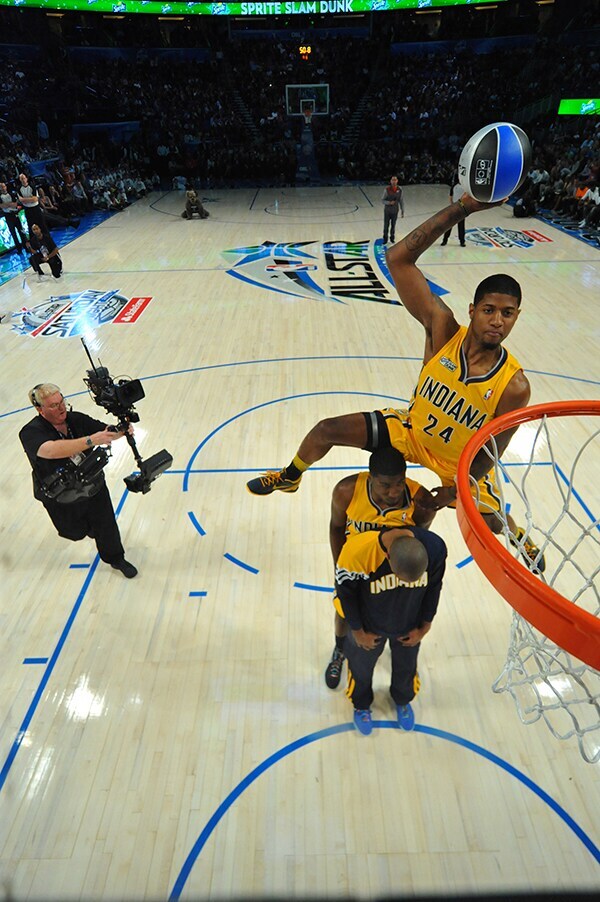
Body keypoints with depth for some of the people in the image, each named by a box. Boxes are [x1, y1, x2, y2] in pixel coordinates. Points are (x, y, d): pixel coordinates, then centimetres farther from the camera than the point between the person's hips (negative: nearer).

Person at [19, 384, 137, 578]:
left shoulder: (77, 419, -12)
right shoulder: (31, 432, -24)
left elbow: (108, 433, -13)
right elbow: (52, 450, -44)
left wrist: (122, 430, -38)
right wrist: (90, 440, -53)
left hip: (94, 488, 2)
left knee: (106, 527, 12)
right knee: (77, 533, 22)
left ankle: (116, 559, 39)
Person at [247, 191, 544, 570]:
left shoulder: (514, 386, -30)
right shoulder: (443, 331, -27)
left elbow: (490, 451, -16)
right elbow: (398, 258, -34)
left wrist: (458, 487, -19)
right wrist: (462, 207, -40)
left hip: (460, 464, -1)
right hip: (412, 431, 1)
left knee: (496, 523, 14)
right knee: (327, 429, -9)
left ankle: (522, 537, 57)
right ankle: (290, 477, 24)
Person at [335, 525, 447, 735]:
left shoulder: (435, 547, -32)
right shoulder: (357, 552, -41)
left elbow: (433, 588, -10)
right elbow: (345, 592, -20)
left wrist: (424, 627, 1)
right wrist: (359, 632, -6)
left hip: (409, 628, 2)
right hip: (370, 627, -2)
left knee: (406, 666, 29)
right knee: (361, 667, 25)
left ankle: (403, 700, 64)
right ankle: (361, 705, 60)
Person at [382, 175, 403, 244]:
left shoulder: (399, 189, -9)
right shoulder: (387, 189, -18)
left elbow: (401, 201, -1)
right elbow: (382, 200, -12)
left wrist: (403, 212, -1)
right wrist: (389, 202, -30)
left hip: (395, 211, 2)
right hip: (387, 211, -2)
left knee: (393, 225, 15)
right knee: (386, 225, 8)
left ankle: (392, 238, 34)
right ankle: (385, 239, 26)